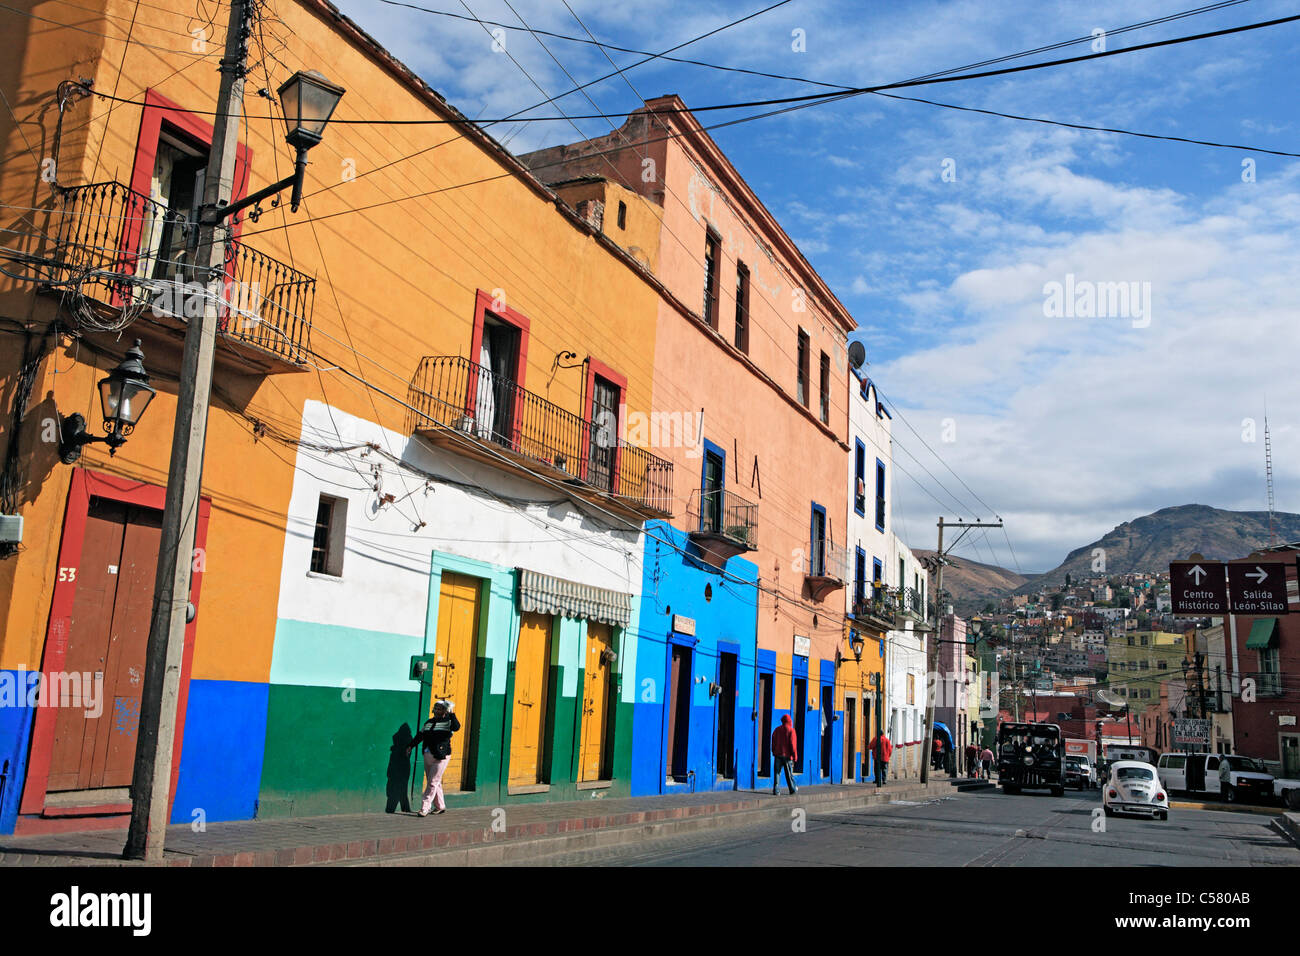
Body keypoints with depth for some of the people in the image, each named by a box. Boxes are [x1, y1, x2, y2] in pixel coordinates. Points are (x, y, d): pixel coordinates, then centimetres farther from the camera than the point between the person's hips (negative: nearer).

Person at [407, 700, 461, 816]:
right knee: (434, 783, 12)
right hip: (428, 756, 7)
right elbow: (420, 735, 21)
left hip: (441, 757, -7)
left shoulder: (448, 722, -5)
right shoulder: (429, 722, 15)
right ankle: (440, 806, 24)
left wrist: (451, 714, -30)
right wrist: (411, 746, 17)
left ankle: (424, 808, -2)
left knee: (433, 783, -6)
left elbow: (456, 727, -26)